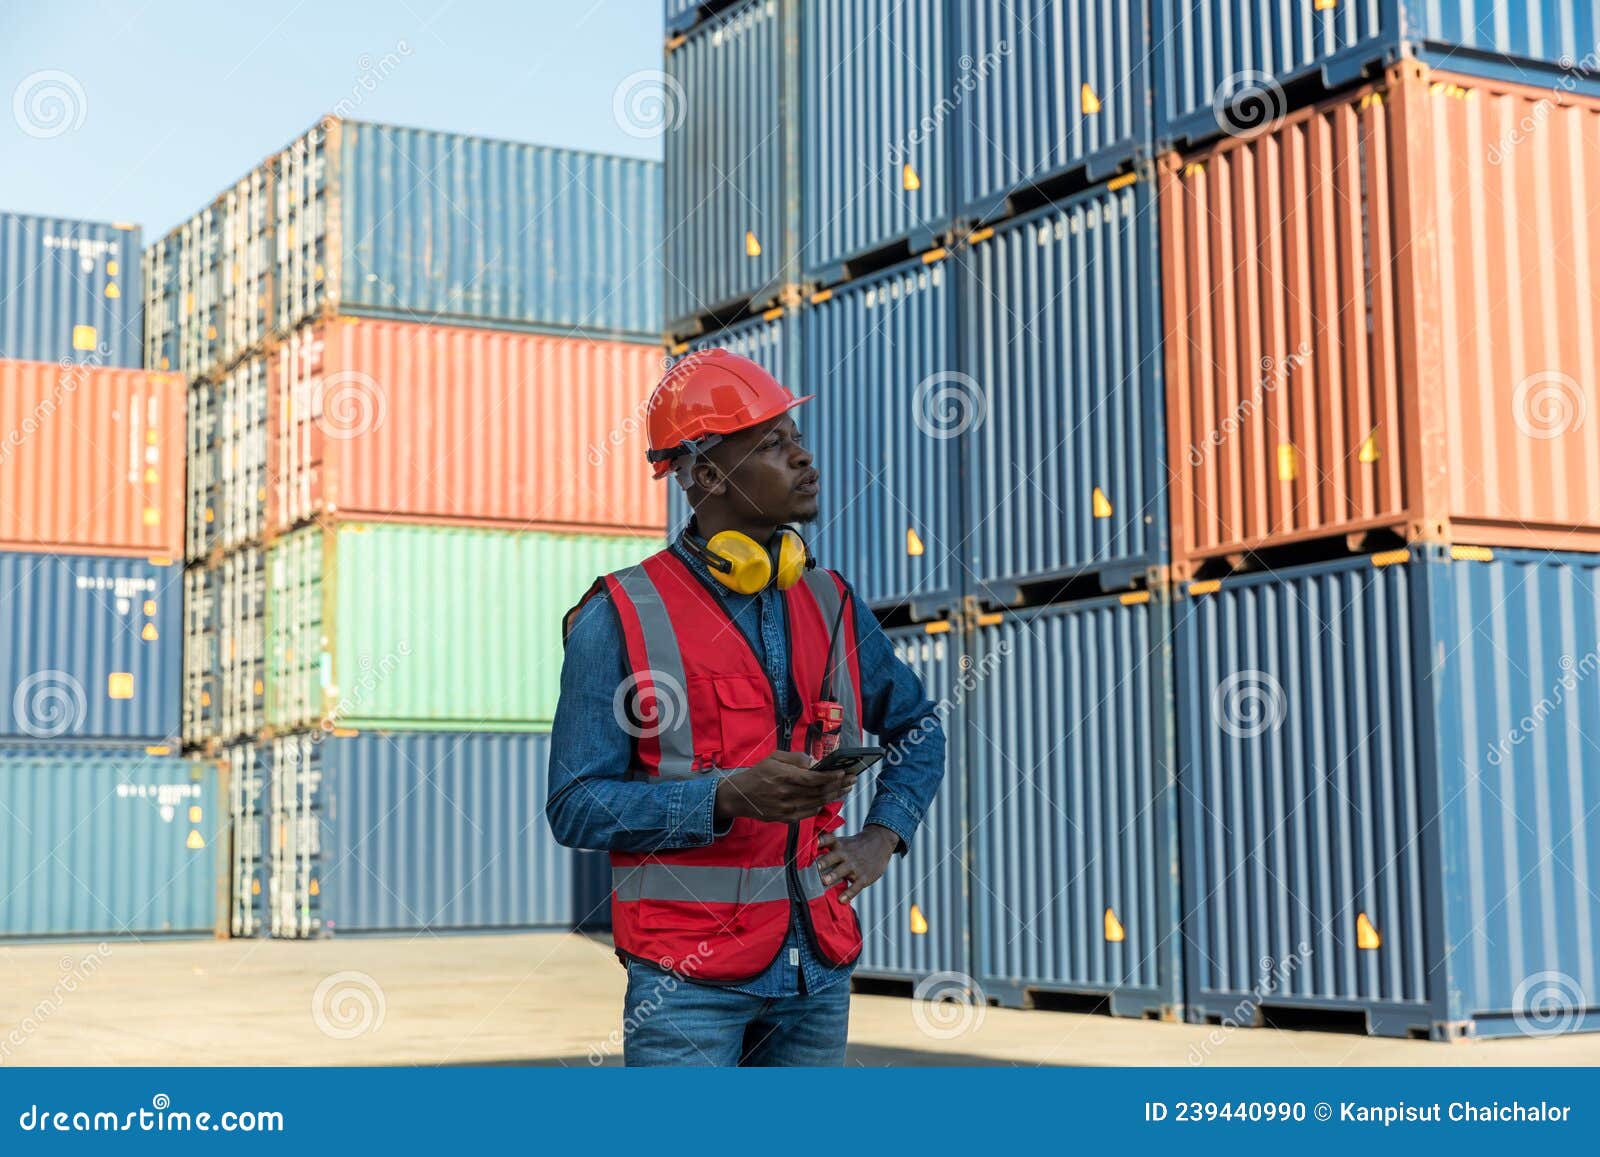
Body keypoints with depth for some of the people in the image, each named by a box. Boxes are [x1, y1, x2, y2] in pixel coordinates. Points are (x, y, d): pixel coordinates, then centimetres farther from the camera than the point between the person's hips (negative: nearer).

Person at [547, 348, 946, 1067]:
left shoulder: (831, 603, 10)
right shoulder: (618, 620, -6)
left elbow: (917, 726, 24)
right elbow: (576, 808, -9)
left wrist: (880, 836, 7)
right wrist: (729, 798, -22)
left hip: (818, 969, 5)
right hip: (689, 979, -5)